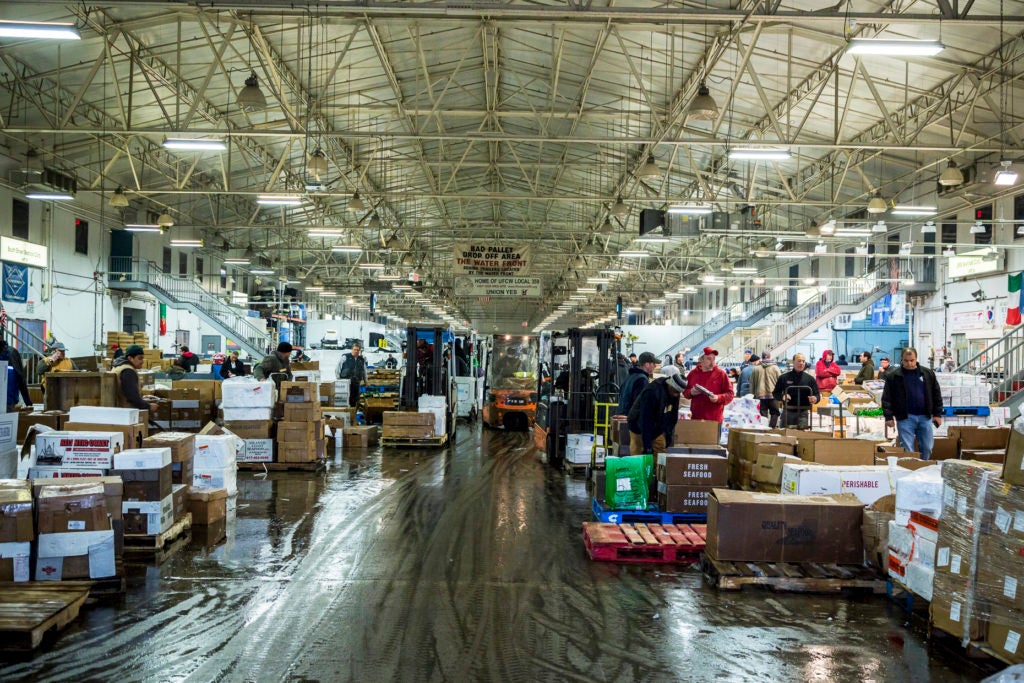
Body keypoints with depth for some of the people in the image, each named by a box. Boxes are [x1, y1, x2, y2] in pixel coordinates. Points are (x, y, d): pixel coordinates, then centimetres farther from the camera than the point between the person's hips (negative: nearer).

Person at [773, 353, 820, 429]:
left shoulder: (809, 378, 8)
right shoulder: (784, 377, 6)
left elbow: (817, 394, 9)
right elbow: (775, 393, 8)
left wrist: (815, 399, -15)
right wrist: (782, 397, -14)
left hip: (803, 413, 0)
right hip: (788, 412, 1)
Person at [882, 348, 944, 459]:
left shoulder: (928, 373, 6)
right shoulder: (894, 376, -2)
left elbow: (936, 395, 11)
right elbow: (887, 398, -2)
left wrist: (937, 414, 6)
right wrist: (889, 417, -9)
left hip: (925, 417, 3)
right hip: (905, 418, -3)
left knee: (927, 448, 8)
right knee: (907, 450, -3)